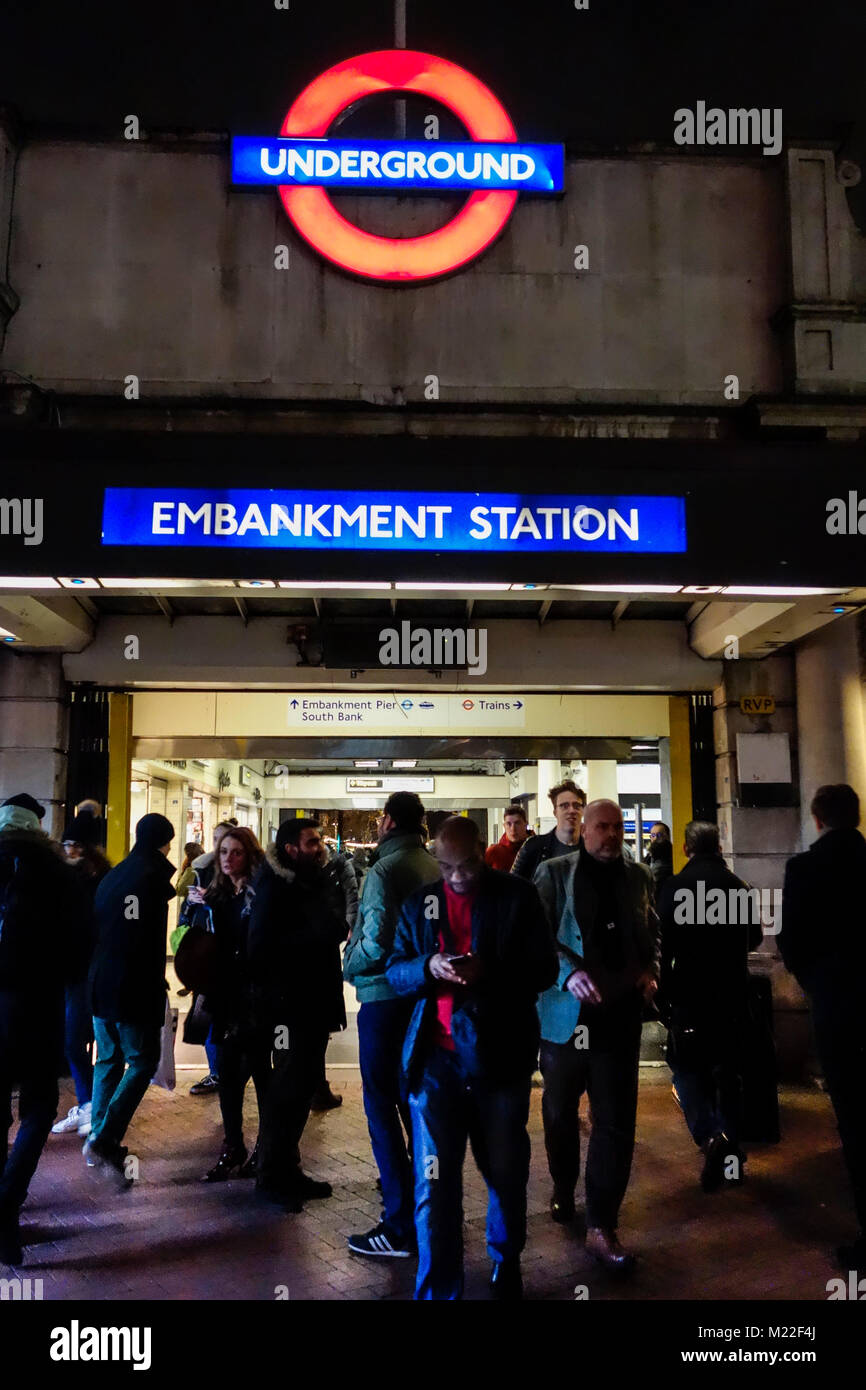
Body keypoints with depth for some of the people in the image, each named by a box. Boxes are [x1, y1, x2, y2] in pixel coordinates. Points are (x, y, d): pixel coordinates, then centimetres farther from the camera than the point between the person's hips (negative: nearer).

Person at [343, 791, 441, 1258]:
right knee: (413, 1098, 21)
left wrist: (349, 965, -7)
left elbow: (378, 940, -25)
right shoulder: (435, 868, 5)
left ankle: (399, 1225, 2)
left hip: (384, 997, -8)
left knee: (381, 1105, 0)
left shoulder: (383, 870, -17)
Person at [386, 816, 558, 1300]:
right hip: (436, 1059, 1)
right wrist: (428, 966, -16)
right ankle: (438, 1289, 17)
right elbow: (395, 972, 6)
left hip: (501, 1057, -1)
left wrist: (489, 969, -22)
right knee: (433, 1186, 2)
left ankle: (507, 1270, 38)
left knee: (507, 1175, 15)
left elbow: (544, 968, -5)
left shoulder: (518, 896, -1)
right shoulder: (419, 904, 7)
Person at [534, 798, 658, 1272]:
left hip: (620, 1015, 2)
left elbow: (652, 933, 20)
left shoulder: (638, 877, 9)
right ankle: (563, 1188, 40)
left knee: (616, 1122, 1)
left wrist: (651, 969, 0)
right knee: (560, 1112, 15)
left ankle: (602, 1227, 10)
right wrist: (569, 972, -24)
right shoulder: (554, 873, -2)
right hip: (565, 1012, -2)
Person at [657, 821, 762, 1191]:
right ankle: (732, 1154, 19)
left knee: (686, 1066, 8)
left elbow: (663, 943, -13)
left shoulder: (674, 887, -10)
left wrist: (662, 994, -4)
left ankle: (709, 1136, -14)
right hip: (733, 994, 4)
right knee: (729, 1070, 15)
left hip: (690, 994, -4)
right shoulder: (739, 887, 2)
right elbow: (754, 938, 15)